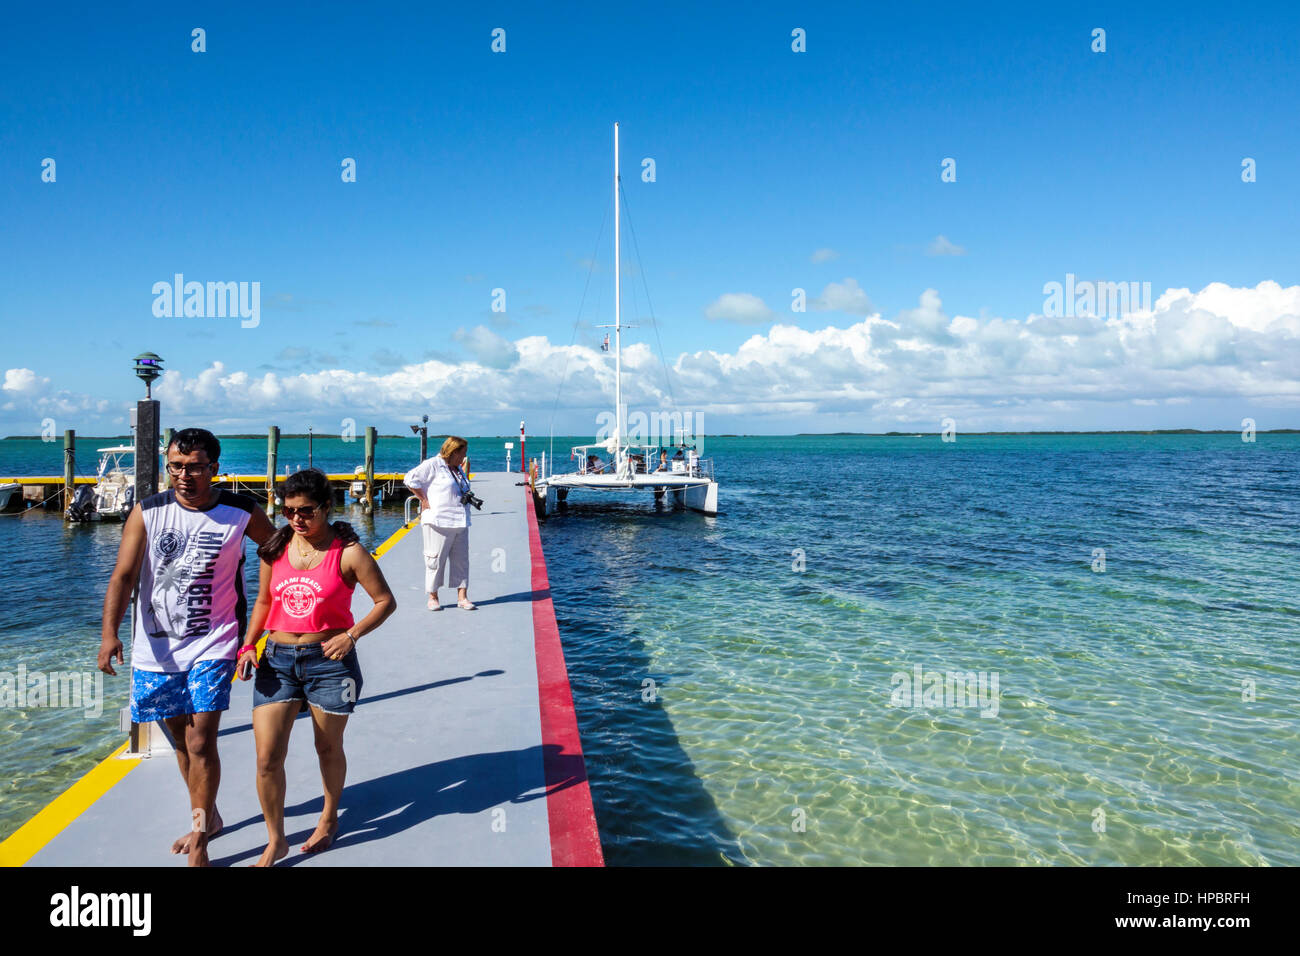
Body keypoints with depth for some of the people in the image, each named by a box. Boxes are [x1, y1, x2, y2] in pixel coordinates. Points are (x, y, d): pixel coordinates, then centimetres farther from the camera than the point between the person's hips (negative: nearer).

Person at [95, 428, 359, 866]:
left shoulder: (241, 512, -5)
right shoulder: (148, 512, -4)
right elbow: (123, 576, -8)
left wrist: (332, 533, -9)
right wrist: (109, 632, -21)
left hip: (212, 646, -3)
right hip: (156, 648, 3)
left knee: (200, 743, -8)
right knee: (181, 741, 17)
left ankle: (199, 842, 11)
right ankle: (206, 818, 40)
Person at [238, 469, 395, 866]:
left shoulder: (348, 554, -10)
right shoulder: (275, 549, 2)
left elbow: (386, 600, -5)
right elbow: (263, 602, 15)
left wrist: (352, 635, -17)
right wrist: (248, 645, 3)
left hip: (329, 660, -3)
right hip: (277, 659, 3)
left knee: (329, 748, 14)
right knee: (267, 758, -1)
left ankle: (329, 818, 40)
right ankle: (275, 841, 18)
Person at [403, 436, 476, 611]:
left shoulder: (457, 469, 20)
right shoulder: (433, 465, -6)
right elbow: (409, 479, -12)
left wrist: (469, 498, 13)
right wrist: (424, 500, -12)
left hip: (460, 523, 8)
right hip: (439, 522, -8)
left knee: (461, 560, 5)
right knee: (435, 560, -1)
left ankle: (462, 597, 9)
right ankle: (433, 597, 10)